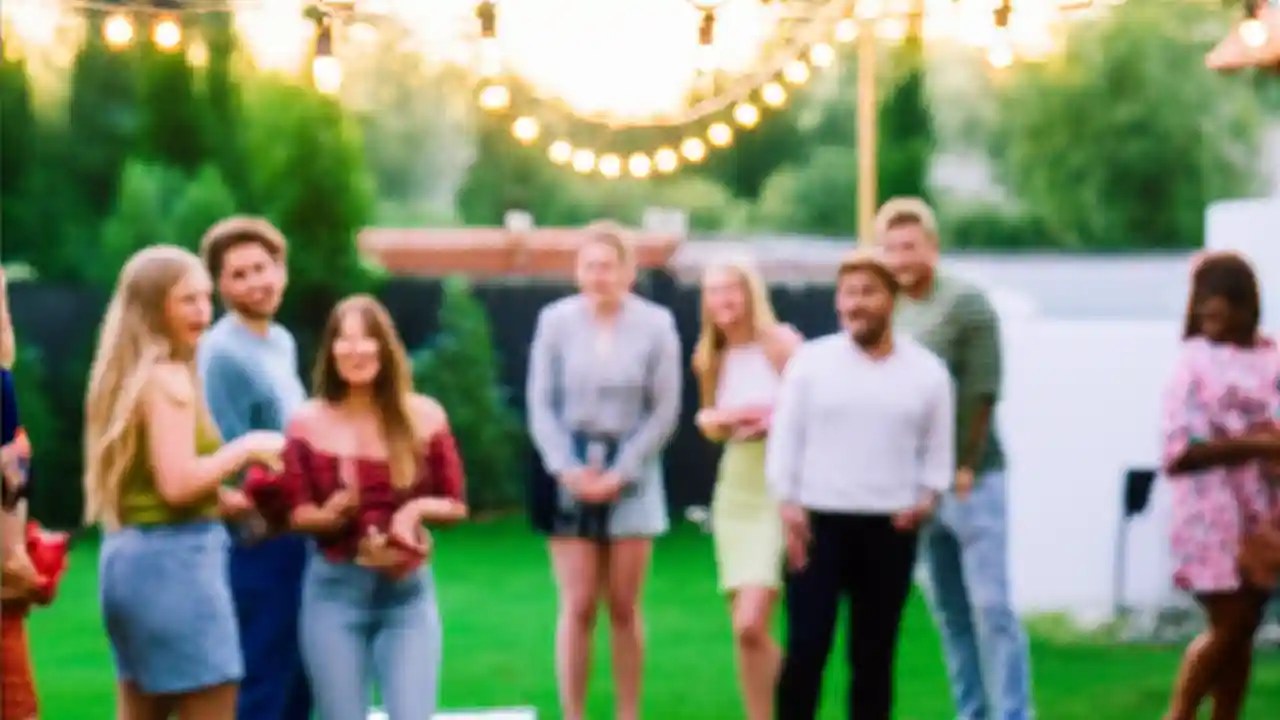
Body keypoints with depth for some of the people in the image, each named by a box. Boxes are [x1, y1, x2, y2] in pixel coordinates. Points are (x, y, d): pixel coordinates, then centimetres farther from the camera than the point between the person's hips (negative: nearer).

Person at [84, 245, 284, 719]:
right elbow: (178, 483, -23)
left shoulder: (129, 376, 16)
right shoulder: (168, 378, -13)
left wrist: (225, 499, 14)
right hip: (174, 558, -10)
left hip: (129, 552, 10)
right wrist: (246, 448, -10)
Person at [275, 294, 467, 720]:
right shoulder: (309, 423, -1)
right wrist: (331, 514, -19)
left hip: (409, 592, 0)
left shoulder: (423, 417, 1)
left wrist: (419, 509, -14)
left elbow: (456, 505, 6)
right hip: (335, 591, 0)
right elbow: (298, 514, 2)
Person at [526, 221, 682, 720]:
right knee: (577, 607, -1)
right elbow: (541, 404, -1)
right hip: (571, 472, 0)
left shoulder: (656, 324, -5)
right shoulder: (556, 320, -4)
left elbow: (665, 410, -3)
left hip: (630, 475, 0)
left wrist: (620, 472, -9)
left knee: (624, 608, 5)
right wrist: (567, 468, -10)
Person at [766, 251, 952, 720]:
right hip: (819, 520, -1)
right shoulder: (811, 360, 0)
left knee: (874, 652, 7)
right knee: (806, 647, -4)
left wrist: (928, 496, -7)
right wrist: (788, 507, -7)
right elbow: (786, 437, 1)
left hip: (889, 527, 2)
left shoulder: (926, 370, 5)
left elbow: (938, 447, 9)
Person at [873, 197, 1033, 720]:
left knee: (991, 606, -6)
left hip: (970, 480, -5)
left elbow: (981, 393, -11)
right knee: (949, 614, 9)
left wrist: (965, 468, -13)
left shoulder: (965, 302, -7)